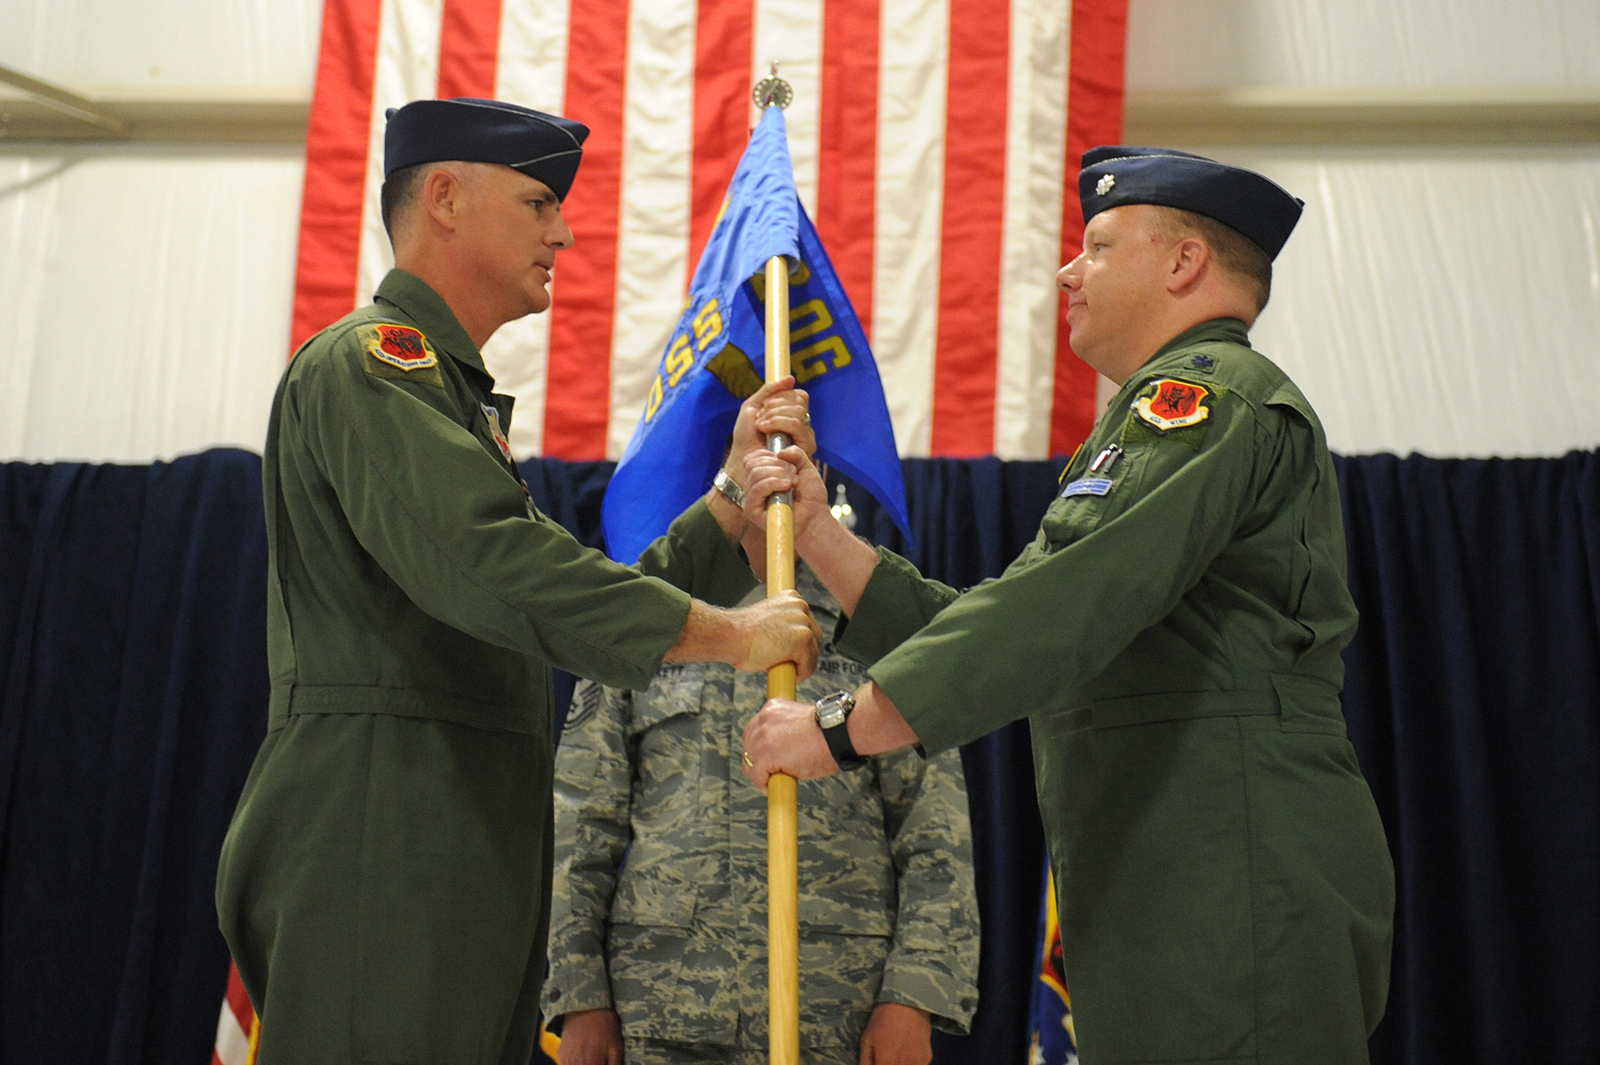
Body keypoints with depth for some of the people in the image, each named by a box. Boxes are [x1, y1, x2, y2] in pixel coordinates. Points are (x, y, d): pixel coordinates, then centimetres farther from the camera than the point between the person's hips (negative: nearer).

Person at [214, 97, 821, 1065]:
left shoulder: (460, 396, 25)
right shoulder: (369, 361, -6)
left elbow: (601, 599, 19)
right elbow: (485, 560, -23)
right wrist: (727, 633, -19)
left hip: (465, 869, 10)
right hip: (377, 856, -10)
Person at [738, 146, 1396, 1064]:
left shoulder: (1211, 394, -6)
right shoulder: (1157, 425, 27)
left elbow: (1064, 612, -20)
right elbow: (983, 628, 21)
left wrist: (842, 730, -17)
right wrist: (817, 530, 16)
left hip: (1236, 891, -10)